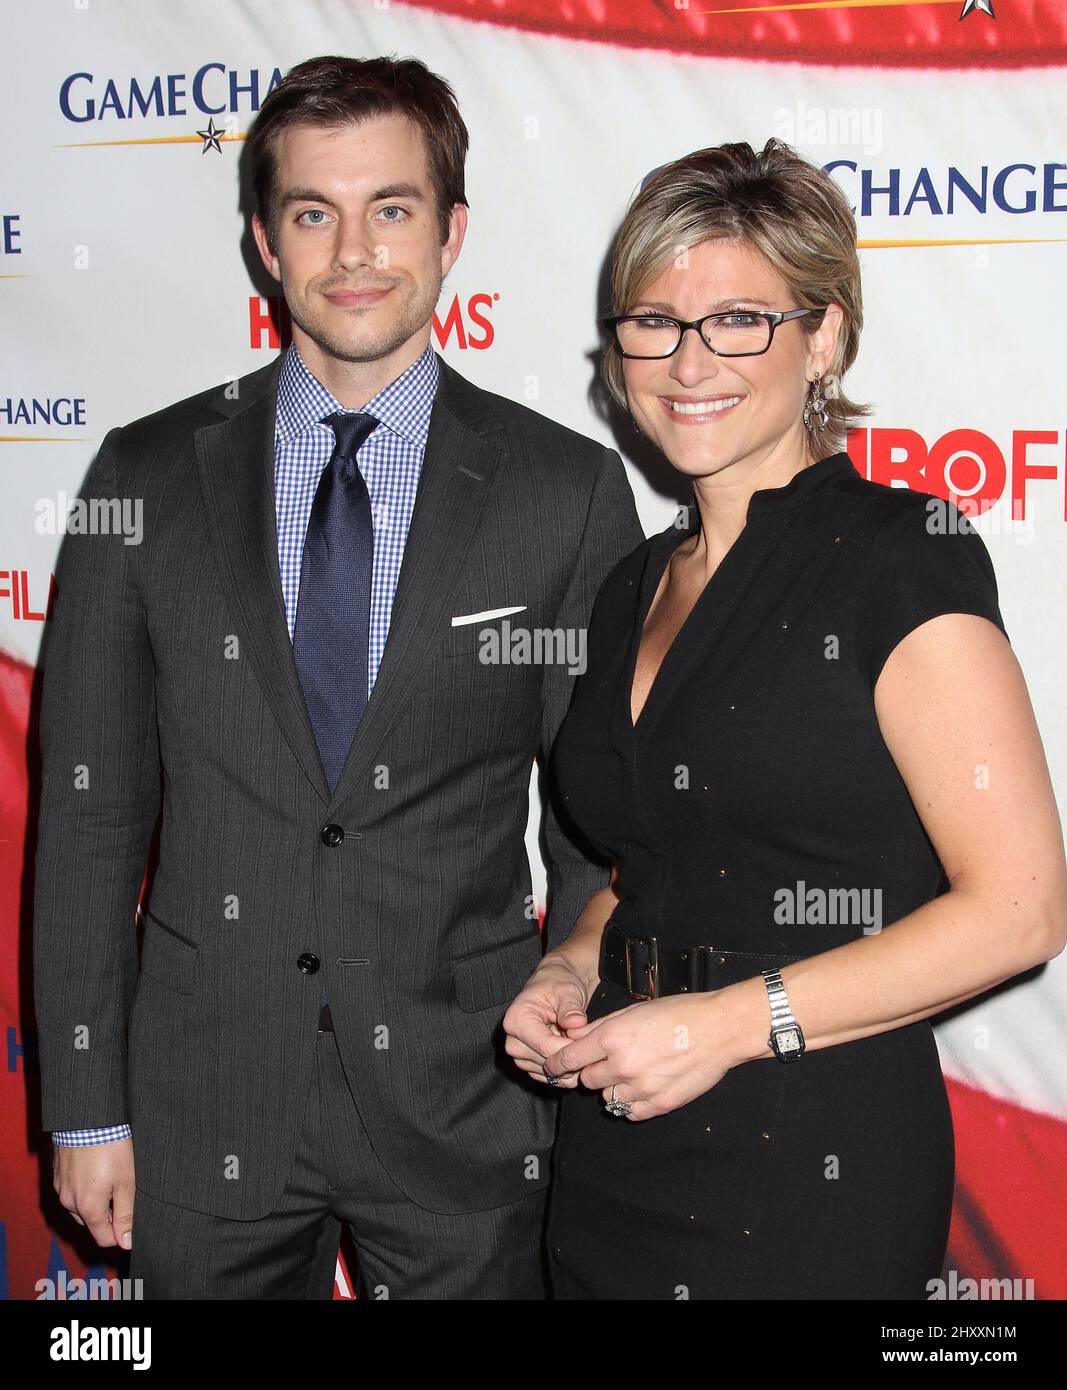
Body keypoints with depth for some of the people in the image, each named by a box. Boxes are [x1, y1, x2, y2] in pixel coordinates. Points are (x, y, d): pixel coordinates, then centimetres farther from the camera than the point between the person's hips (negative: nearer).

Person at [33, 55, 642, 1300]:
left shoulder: (569, 491, -4)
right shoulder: (147, 480, 0)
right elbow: (88, 808, 1)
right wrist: (85, 1103, 0)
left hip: (466, 1106, -1)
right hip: (205, 1115, 1)